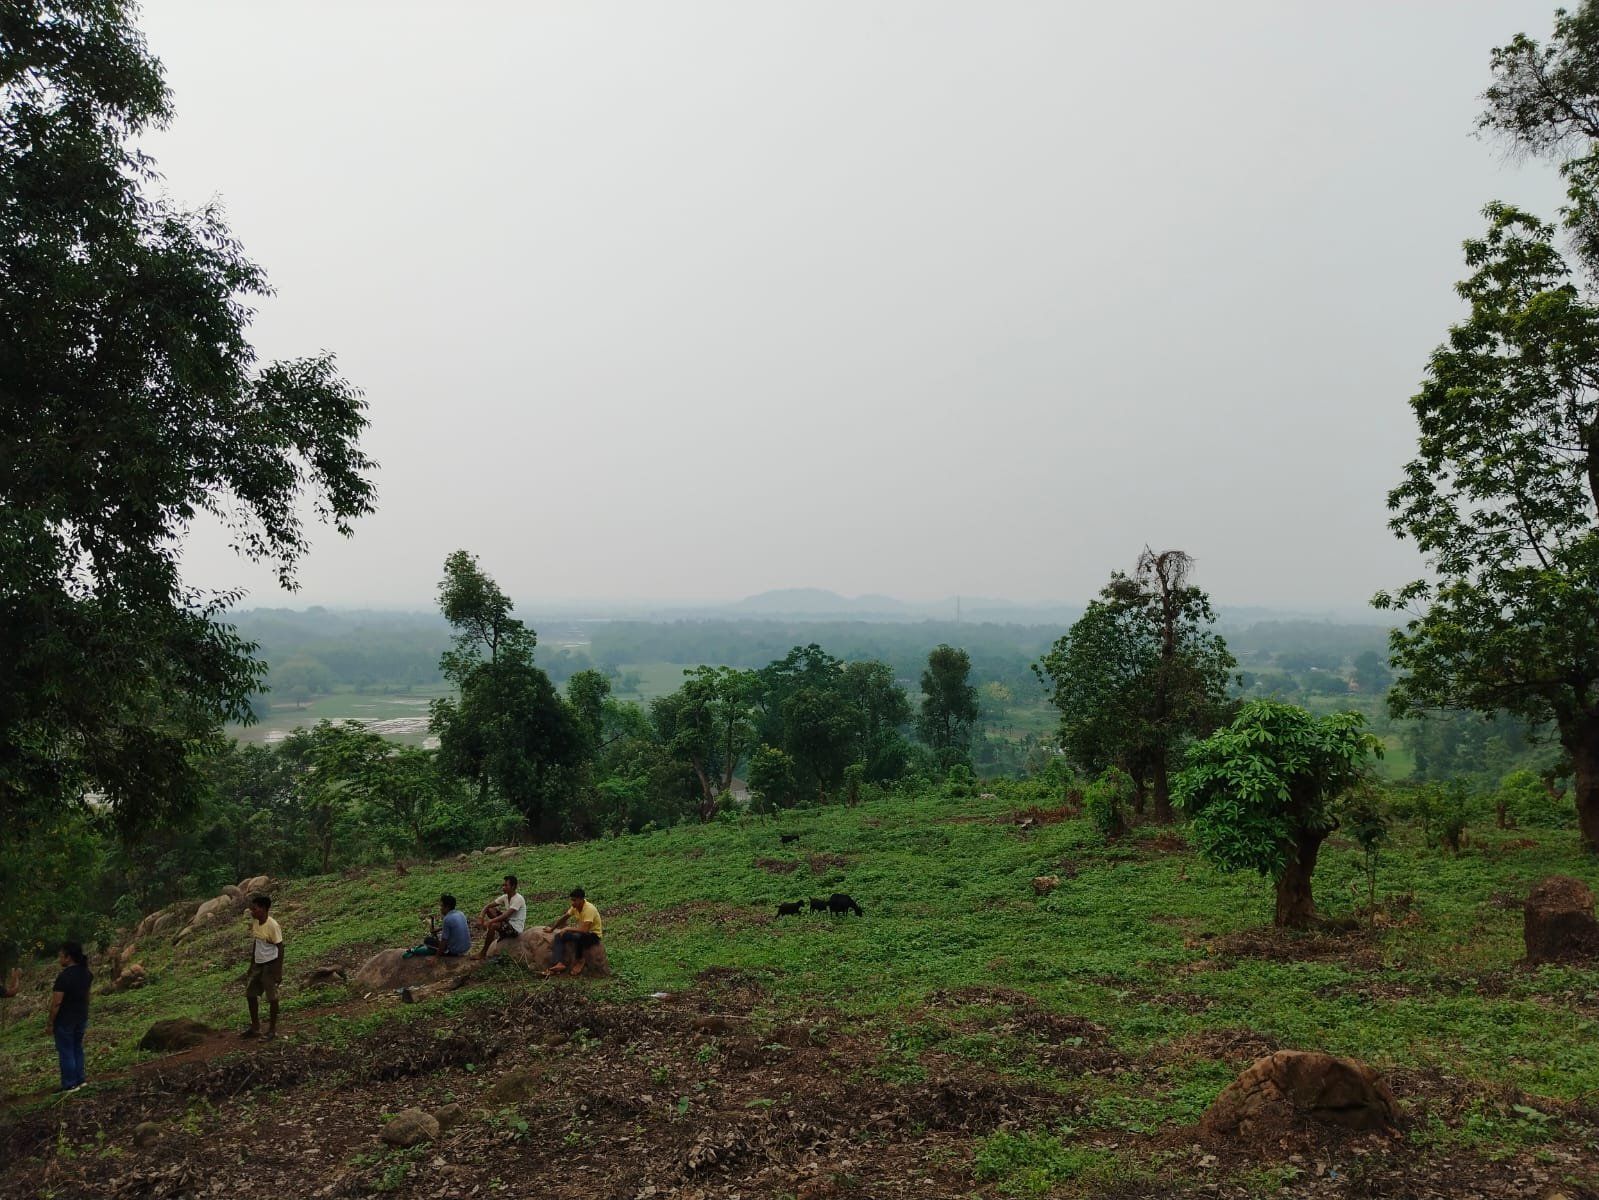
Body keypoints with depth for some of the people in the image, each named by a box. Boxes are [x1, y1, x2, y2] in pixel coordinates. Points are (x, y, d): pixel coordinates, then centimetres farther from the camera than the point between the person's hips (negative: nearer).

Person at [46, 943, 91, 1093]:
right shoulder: (85, 972, 1)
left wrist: (50, 1023, -12)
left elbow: (56, 1003, -22)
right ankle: (79, 1080, 26)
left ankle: (70, 1084, 12)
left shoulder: (64, 976, -24)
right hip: (81, 1017, 7)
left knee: (66, 1052, 5)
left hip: (65, 1020, -7)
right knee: (77, 1048, 19)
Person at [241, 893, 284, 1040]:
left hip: (270, 965, -8)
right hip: (258, 964, 8)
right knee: (250, 994, 13)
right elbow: (255, 944, 14)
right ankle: (255, 1028, 27)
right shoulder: (254, 923, 3)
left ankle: (272, 1030, 15)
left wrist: (278, 972, -17)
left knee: (272, 997, 2)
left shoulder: (272, 925, -20)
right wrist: (251, 966, 17)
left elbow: (280, 948, -16)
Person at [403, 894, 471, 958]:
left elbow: (444, 940, -17)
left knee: (427, 940, 10)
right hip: (467, 947, 8)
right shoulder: (461, 913, 3)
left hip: (455, 951, -8)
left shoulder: (447, 919, -21)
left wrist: (438, 954, -4)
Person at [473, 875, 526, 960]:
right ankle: (501, 934, 2)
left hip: (515, 928, -9)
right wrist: (481, 917, -14)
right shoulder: (505, 897, 4)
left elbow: (506, 915, -29)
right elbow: (487, 906, 4)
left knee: (492, 926, -29)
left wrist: (490, 922, -32)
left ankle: (483, 953, -12)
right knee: (490, 910, 2)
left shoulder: (518, 899, -20)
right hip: (508, 922, 9)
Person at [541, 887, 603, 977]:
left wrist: (567, 929, -26)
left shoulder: (589, 909, -28)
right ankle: (560, 963, -21)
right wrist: (552, 929, 21)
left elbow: (584, 929, -36)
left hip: (594, 934, -8)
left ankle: (579, 961, -13)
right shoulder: (575, 907, -4)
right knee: (559, 936, -7)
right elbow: (564, 918, 13)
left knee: (577, 936, -39)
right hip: (582, 932, 8)